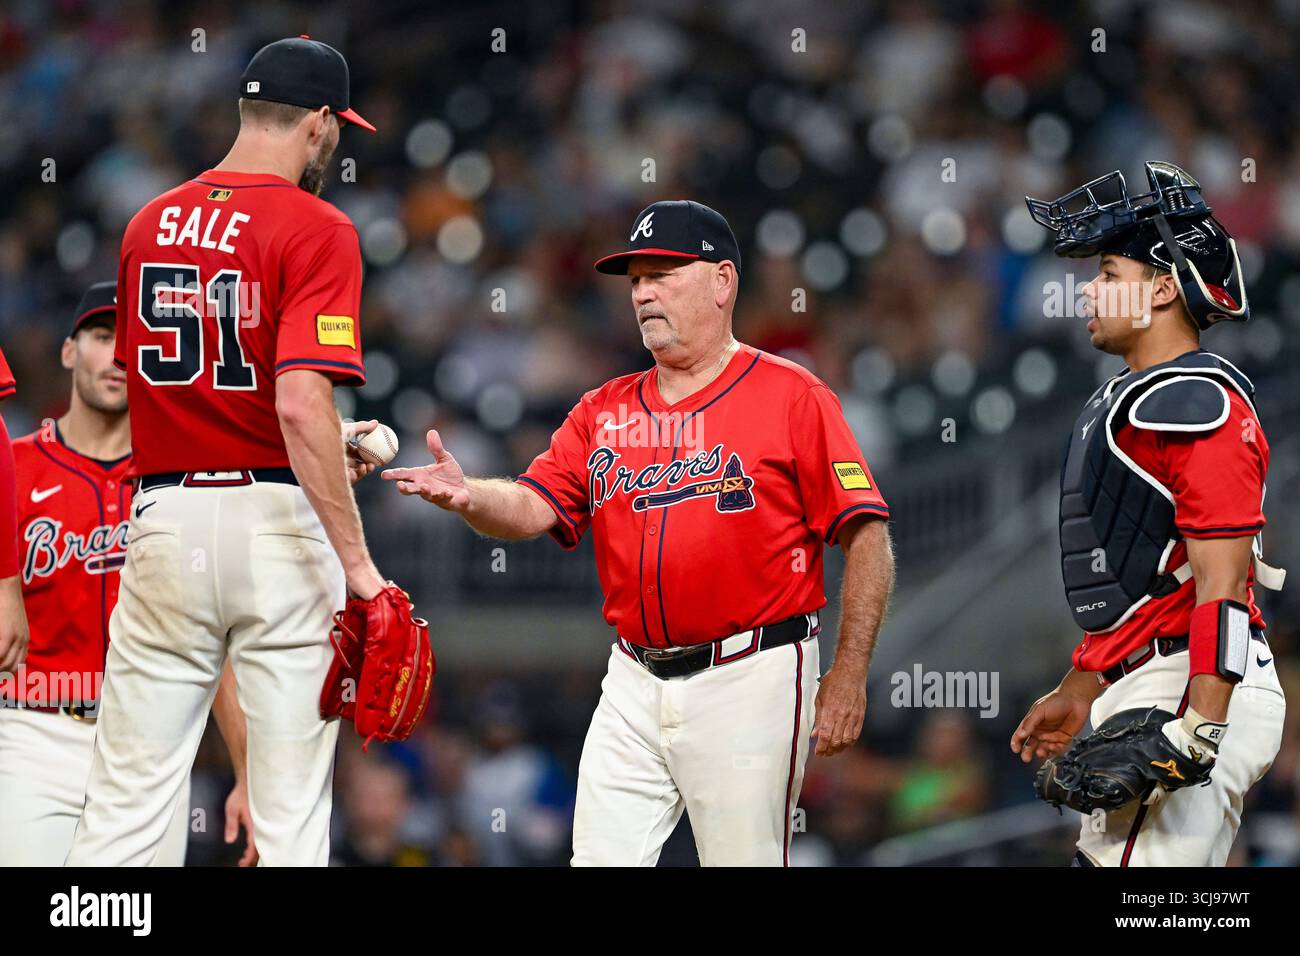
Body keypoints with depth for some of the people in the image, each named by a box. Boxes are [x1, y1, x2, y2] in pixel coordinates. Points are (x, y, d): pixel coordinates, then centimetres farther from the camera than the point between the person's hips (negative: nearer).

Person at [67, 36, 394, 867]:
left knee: (126, 804, 4)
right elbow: (302, 402, -19)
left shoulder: (149, 224, 11)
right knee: (291, 809, -1)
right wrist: (356, 561, -19)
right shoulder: (317, 229, -8)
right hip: (277, 515, -5)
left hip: (166, 519, 5)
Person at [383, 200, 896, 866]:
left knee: (743, 857, 0)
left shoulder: (791, 396, -2)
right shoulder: (604, 410, 14)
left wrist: (849, 674, -12)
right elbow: (534, 506, 2)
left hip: (748, 683, -5)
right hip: (634, 682, 5)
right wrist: (467, 496, -21)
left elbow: (867, 538, -6)